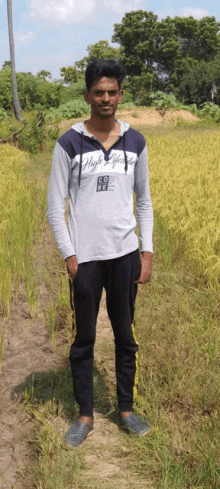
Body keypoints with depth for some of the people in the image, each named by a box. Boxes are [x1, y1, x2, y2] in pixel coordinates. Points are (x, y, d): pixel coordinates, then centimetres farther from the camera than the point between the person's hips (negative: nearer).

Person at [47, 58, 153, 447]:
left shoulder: (135, 142, 4)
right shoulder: (69, 144, -5)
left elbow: (144, 201, 10)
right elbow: (55, 207, -3)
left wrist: (147, 251, 4)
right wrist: (69, 255, -8)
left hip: (125, 255, 2)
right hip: (86, 258, -2)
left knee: (126, 336, 13)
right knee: (84, 340, 9)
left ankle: (126, 409, 30)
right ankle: (86, 416, 25)